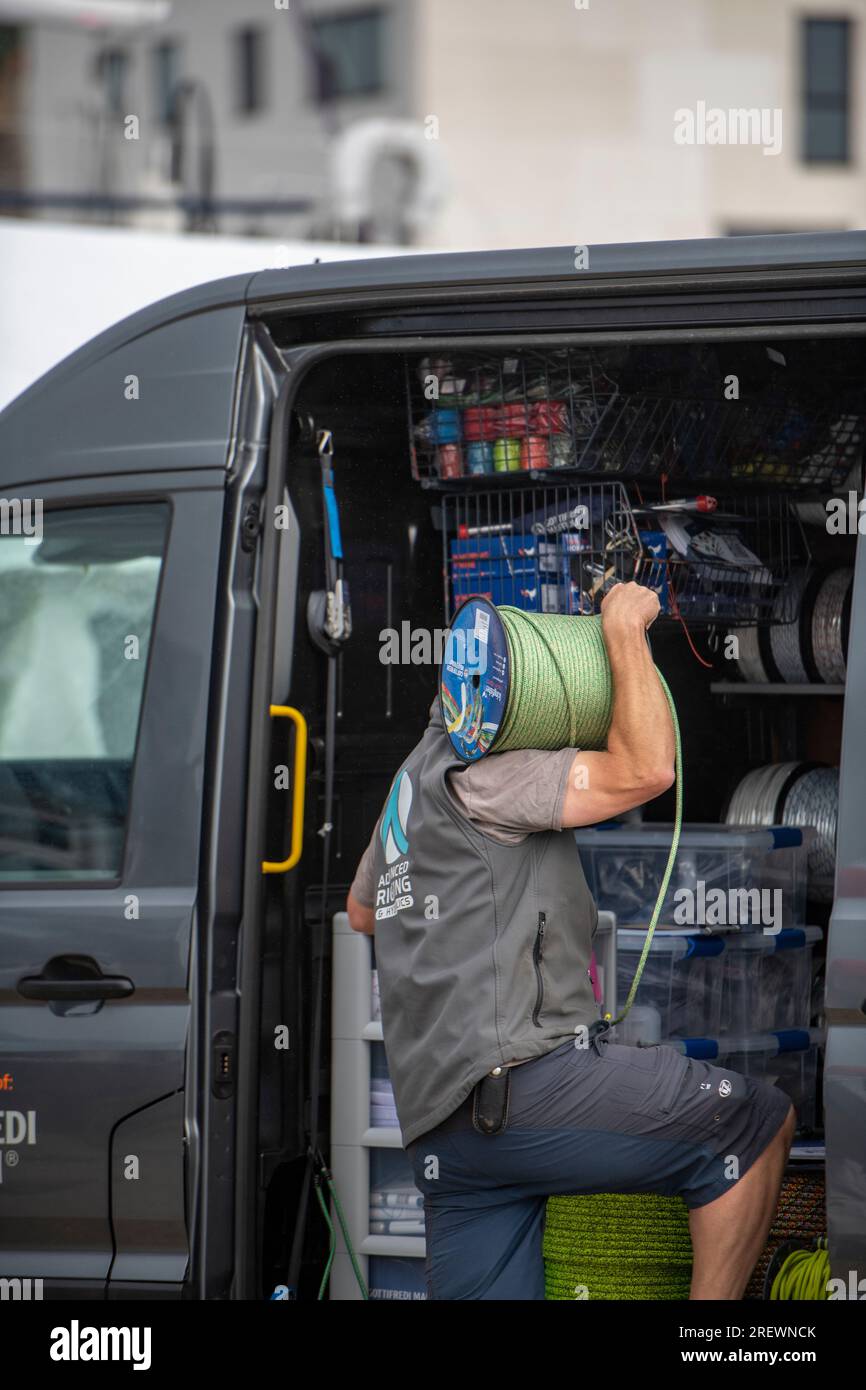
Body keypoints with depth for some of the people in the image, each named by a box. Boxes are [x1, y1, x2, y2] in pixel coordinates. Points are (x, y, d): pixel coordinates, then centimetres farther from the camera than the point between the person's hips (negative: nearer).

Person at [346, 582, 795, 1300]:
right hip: (520, 1075, -10)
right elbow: (645, 769, -14)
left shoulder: (417, 776, 27)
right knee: (759, 1122, -6)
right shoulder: (475, 768, -3)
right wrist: (624, 627, -4)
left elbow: (362, 909, 45)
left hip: (440, 1120, 10)